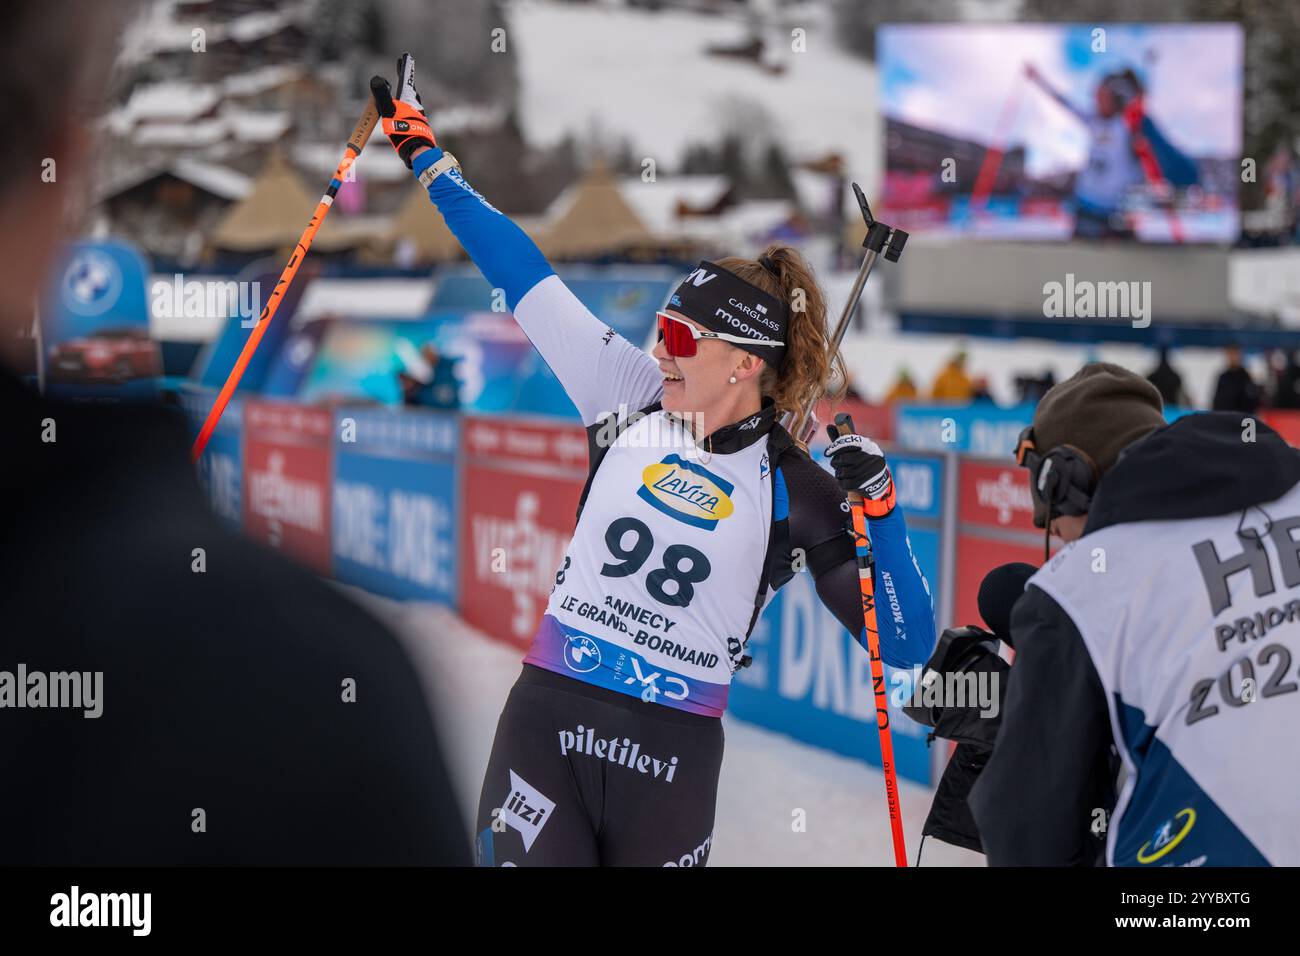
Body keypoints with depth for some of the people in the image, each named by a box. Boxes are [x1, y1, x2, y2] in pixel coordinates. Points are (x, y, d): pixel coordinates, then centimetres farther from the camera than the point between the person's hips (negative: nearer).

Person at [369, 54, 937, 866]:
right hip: (547, 719, 2)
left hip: (674, 759, -2)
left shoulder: (796, 494, -4)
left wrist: (881, 512, -18)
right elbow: (526, 278, 11)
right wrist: (423, 153, 16)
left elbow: (907, 647, -5)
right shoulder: (633, 398, 5)